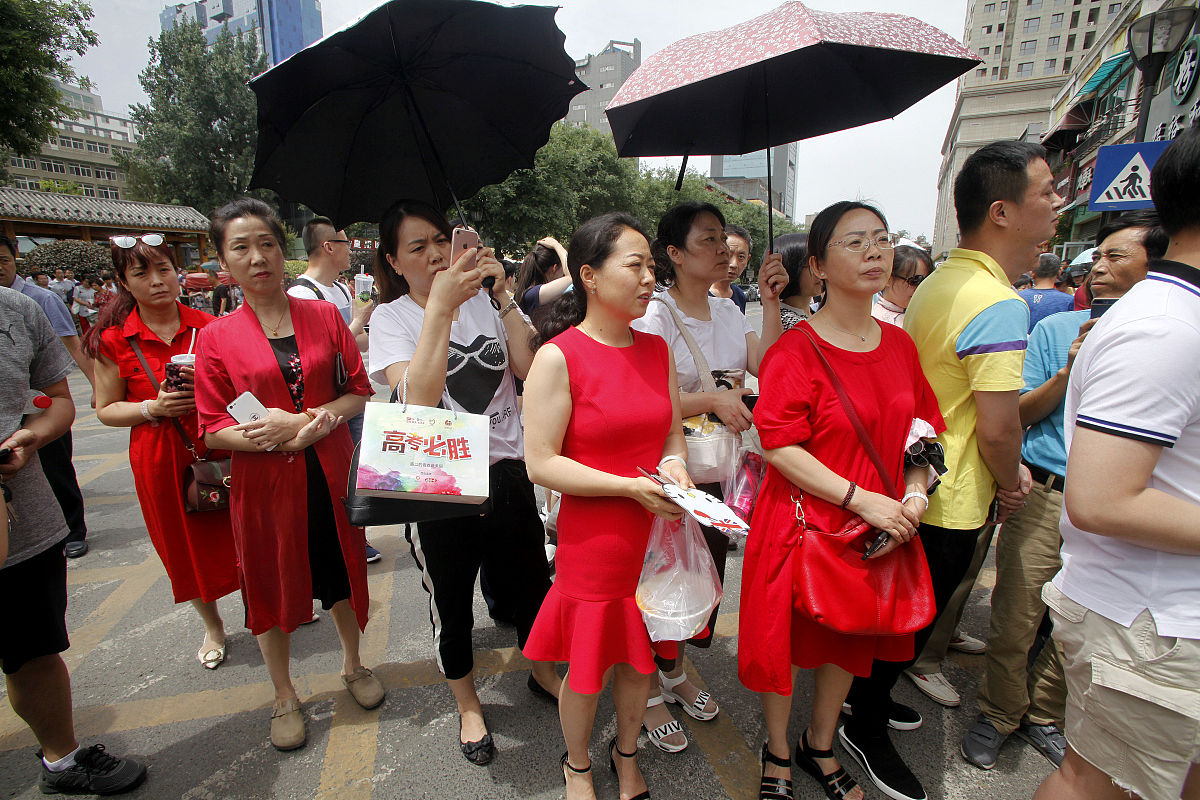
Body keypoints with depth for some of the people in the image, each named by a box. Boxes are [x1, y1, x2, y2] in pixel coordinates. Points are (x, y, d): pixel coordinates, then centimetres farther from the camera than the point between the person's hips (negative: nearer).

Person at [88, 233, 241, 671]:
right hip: (159, 459, 0)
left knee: (237, 534, 7)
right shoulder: (113, 339, -3)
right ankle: (212, 627, 36)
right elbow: (105, 409, 1)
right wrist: (153, 408, -17)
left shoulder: (207, 326, -1)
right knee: (185, 545, 14)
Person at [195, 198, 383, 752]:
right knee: (271, 586, 14)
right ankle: (284, 696, 38)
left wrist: (314, 420, -16)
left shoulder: (324, 316, 0)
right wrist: (274, 434, -21)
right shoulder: (216, 337, -3)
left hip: (331, 472, 1)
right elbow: (212, 430, -4)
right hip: (263, 482, -1)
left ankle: (352, 665, 43)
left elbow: (360, 390, 0)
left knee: (342, 571, 16)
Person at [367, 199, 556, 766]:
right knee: (451, 603, 16)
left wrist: (503, 295, -15)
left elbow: (530, 369, -10)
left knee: (528, 585, 18)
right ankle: (467, 704, 43)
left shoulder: (482, 301, 3)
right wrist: (440, 304, -25)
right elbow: (419, 395, -22)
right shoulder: (391, 317, -5)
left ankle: (542, 673, 47)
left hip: (506, 471, 3)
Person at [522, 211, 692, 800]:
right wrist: (631, 487, -20)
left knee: (641, 654, 21)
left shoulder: (656, 349, 4)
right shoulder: (559, 357, -15)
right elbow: (541, 464, -16)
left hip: (657, 530, 5)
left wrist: (675, 465, -8)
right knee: (588, 663, 15)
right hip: (593, 538, -5)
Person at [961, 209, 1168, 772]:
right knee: (1016, 615, 2)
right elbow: (1019, 414, 1)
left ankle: (1044, 715, 34)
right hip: (1045, 493, -1)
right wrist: (1069, 372, -13)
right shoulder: (1056, 330, 4)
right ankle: (998, 714, 23)